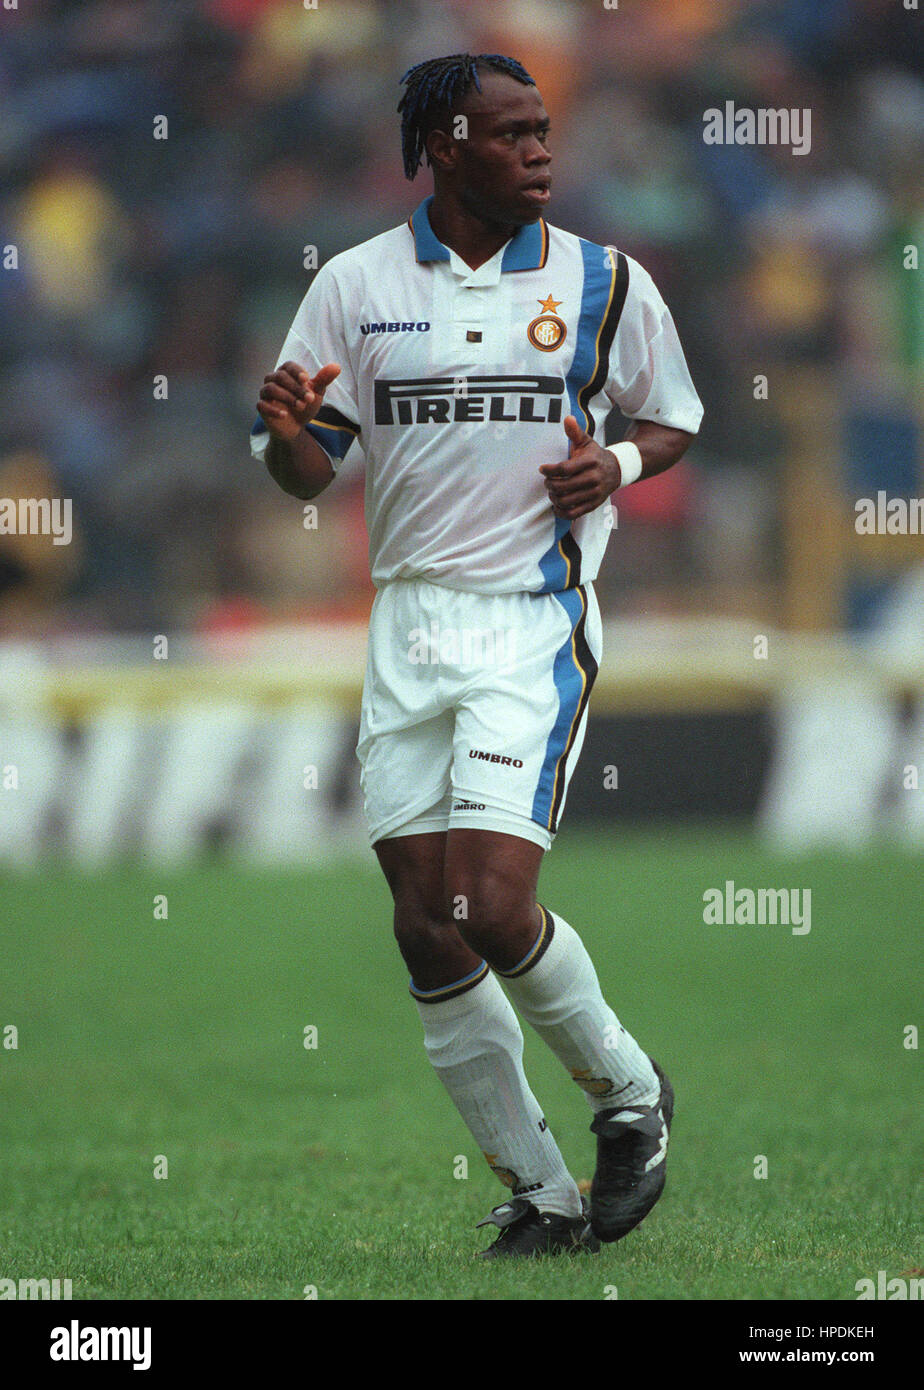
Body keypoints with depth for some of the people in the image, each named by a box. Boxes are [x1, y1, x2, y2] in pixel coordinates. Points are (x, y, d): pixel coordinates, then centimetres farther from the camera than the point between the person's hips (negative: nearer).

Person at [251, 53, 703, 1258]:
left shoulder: (605, 282, 2)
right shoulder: (357, 284, 4)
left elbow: (675, 421, 14)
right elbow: (308, 475, 6)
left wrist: (618, 463, -8)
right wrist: (287, 428, -17)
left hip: (536, 624, -3)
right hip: (408, 622, 3)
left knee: (492, 905, -17)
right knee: (427, 929, 0)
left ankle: (629, 1093, 10)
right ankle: (539, 1196, 12)